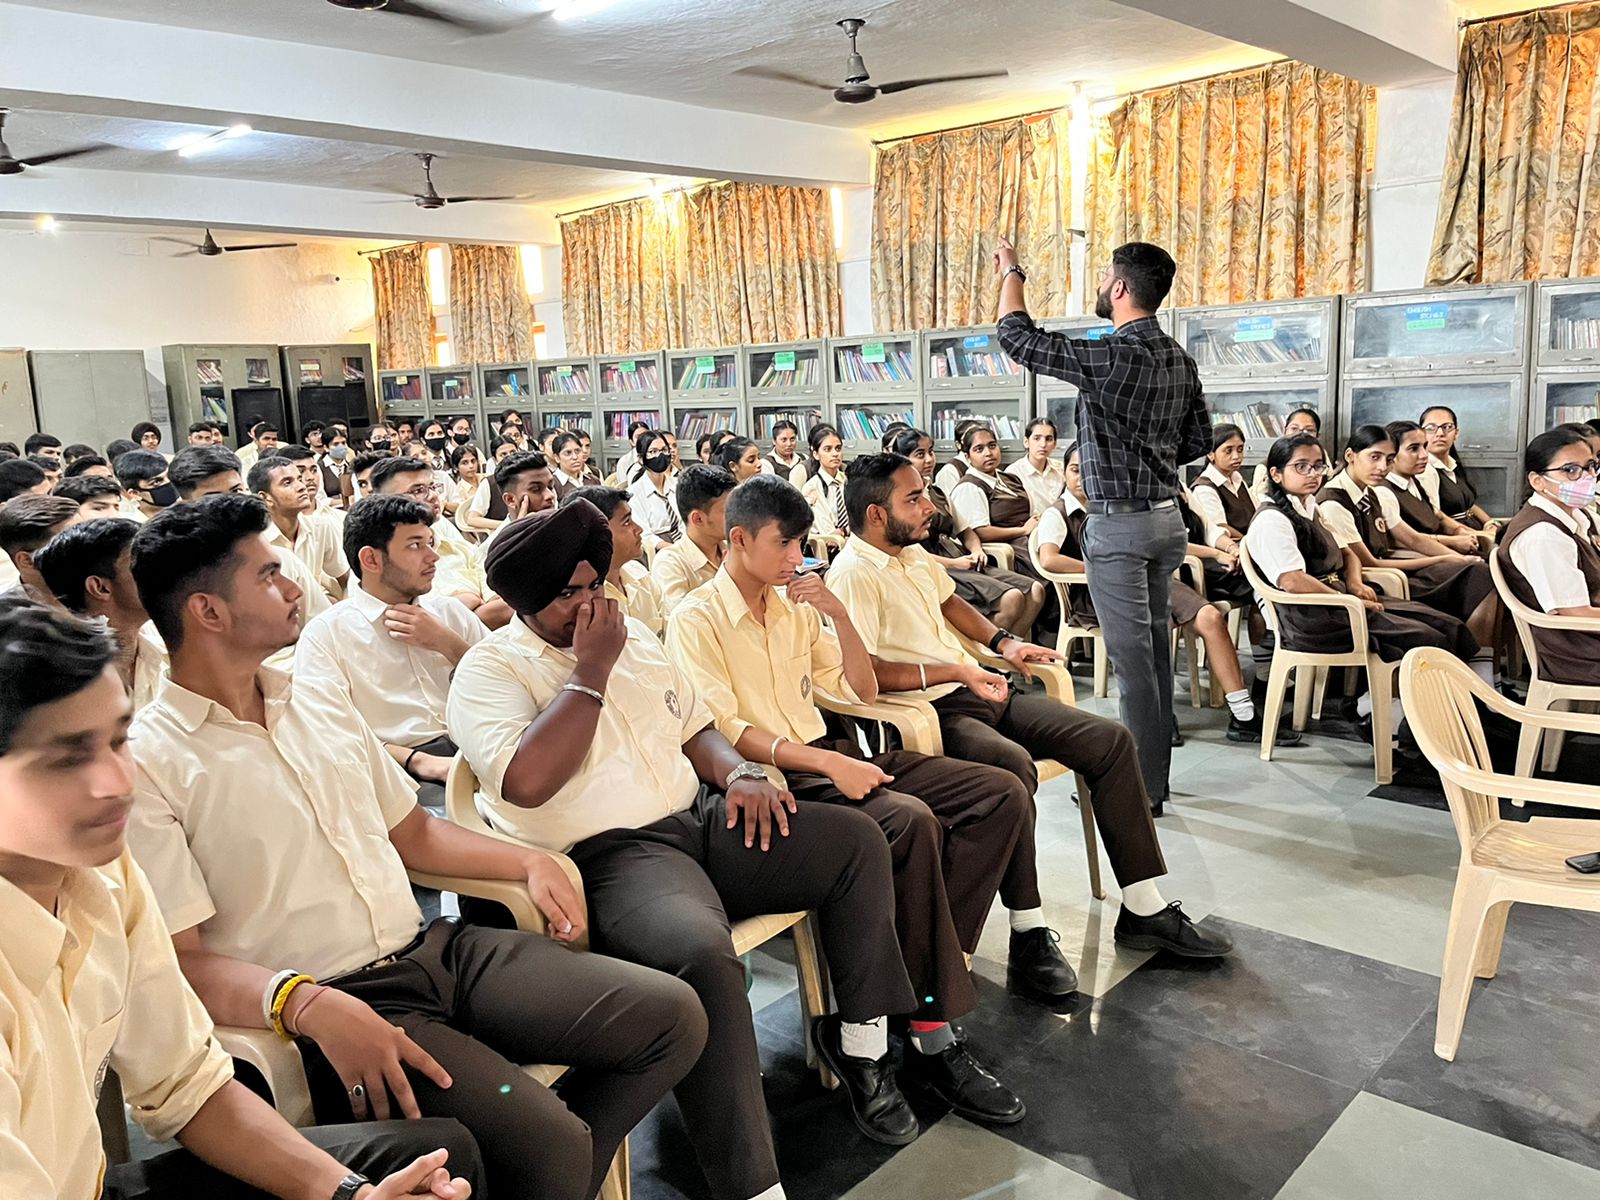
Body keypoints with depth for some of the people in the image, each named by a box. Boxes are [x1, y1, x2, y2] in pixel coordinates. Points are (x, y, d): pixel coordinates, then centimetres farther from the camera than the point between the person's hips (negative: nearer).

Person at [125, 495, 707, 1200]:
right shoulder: (146, 763, -8)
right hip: (329, 1009, -7)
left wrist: (526, 864, 8)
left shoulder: (321, 705, 15)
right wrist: (308, 1004, -30)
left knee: (672, 1016, -3)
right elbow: (181, 959, -14)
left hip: (437, 950, 7)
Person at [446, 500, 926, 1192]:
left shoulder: (631, 635, 17)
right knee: (702, 954, -37)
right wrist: (592, 670, -15)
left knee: (857, 839, -5)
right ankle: (751, 1185, -24)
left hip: (702, 819, 8)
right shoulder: (489, 671, -5)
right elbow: (526, 781, -23)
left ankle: (858, 1039, 9)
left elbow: (696, 727, 23)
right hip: (607, 856, -7)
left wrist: (739, 773, 1)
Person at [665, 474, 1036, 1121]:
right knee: (911, 821, -34)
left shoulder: (796, 606, 16)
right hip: (773, 777, -8)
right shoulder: (696, 619, -4)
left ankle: (930, 966, -14)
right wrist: (827, 764, -25)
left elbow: (862, 691, 19)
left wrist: (839, 614, 3)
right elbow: (722, 730, -15)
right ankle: (932, 1038, -23)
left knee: (1002, 795, -8)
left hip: (833, 753, 8)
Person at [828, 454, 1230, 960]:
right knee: (1011, 764, -39)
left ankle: (1143, 911, 4)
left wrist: (1002, 642, 18)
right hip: (930, 712, -9)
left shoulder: (913, 552, 15)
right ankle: (1028, 930, -23)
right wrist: (956, 672, -22)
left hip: (976, 691, 10)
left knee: (1110, 740, -1)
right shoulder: (853, 575, -14)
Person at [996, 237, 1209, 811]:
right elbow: (1199, 439, 16)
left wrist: (1012, 272, 5)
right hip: (1166, 517, 9)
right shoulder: (1179, 359, 8)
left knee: (1132, 657, -3)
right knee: (1155, 649, 14)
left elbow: (1017, 336, -10)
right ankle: (1155, 775, 25)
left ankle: (1140, 787, 6)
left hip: (1119, 525, -9)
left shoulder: (1111, 356, -17)